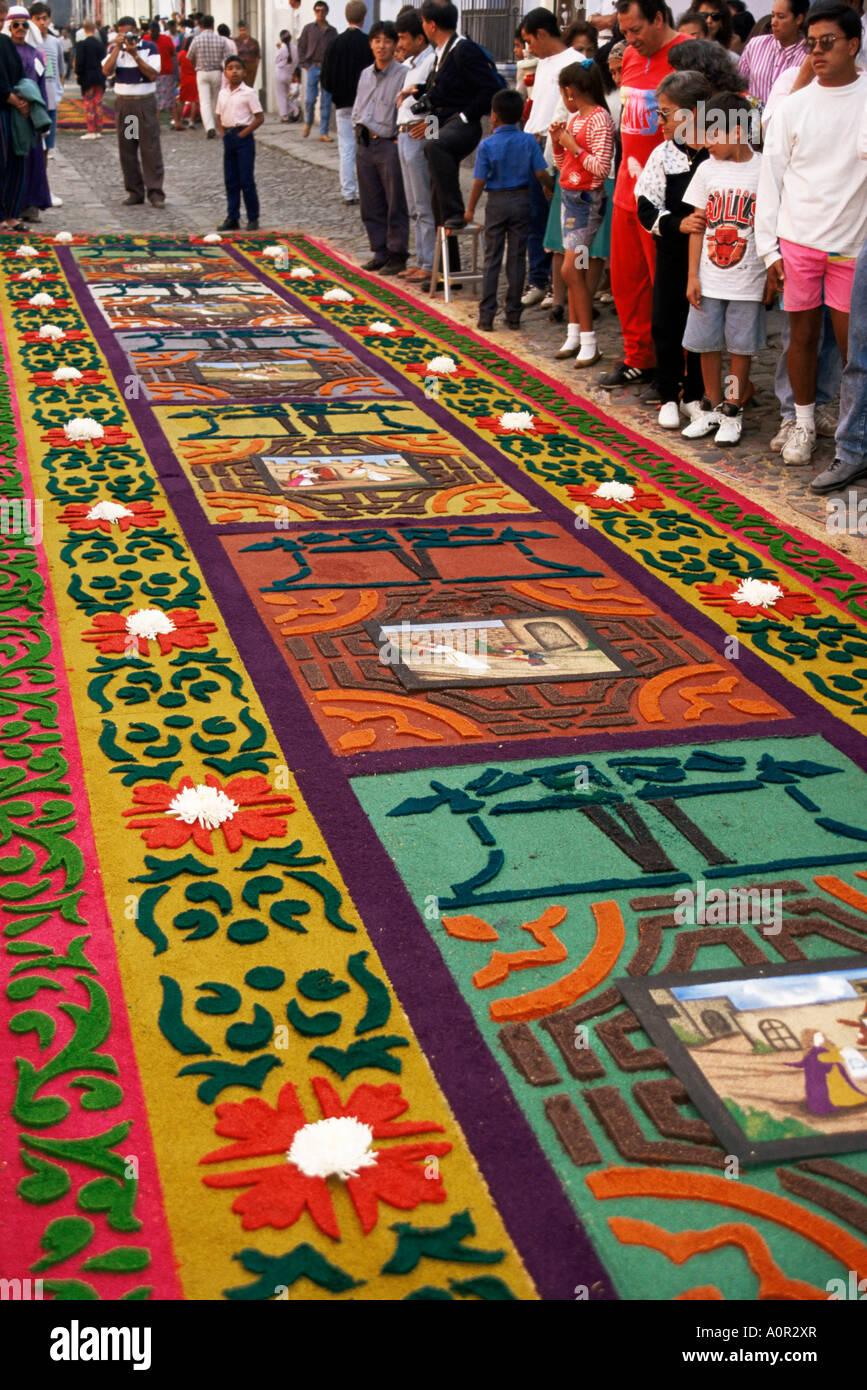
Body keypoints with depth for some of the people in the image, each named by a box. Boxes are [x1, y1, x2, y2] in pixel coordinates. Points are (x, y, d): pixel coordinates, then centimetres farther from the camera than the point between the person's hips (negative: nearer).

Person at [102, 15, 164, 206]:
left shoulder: (149, 47, 2)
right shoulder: (115, 49, 9)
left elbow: (152, 75, -9)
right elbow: (107, 71, -7)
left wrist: (134, 54, -15)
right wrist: (118, 47, -13)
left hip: (145, 102, -3)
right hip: (123, 103, 3)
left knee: (151, 149, -6)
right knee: (127, 149, 2)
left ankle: (155, 192, -5)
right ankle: (134, 191, 9)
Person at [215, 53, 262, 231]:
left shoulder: (248, 93, -7)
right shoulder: (223, 94, 10)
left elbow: (259, 117, -9)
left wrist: (243, 134, -12)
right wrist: (222, 133, 3)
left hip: (243, 137, -6)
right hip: (228, 137, 6)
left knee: (246, 180, -4)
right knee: (230, 181, 8)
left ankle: (253, 219, 5)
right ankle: (232, 218, 13)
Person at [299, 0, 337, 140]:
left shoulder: (332, 31, 10)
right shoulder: (308, 29, 6)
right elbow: (301, 47, 7)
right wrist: (305, 65, -3)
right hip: (313, 68, -1)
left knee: (326, 102, -1)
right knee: (310, 100, -5)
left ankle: (323, 132, 4)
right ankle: (308, 123, 22)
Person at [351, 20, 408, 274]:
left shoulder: (403, 74, -7)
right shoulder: (365, 74, 14)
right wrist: (361, 128, 6)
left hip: (390, 145, -7)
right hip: (364, 145, 7)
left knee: (395, 205, -2)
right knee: (371, 205, 10)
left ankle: (397, 255, 5)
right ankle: (380, 252, 18)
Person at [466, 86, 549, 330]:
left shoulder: (487, 145, -11)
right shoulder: (528, 141, -6)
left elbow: (479, 180, -10)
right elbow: (541, 173, -7)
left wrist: (470, 208, 1)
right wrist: (547, 188, 14)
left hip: (497, 202, -1)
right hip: (522, 200, 1)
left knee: (492, 259, 5)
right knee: (517, 258, 8)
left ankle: (486, 315, 2)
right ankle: (513, 314, 11)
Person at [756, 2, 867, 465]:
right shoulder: (793, 107, 3)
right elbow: (771, 178, 5)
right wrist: (769, 247, 0)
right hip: (797, 240, 2)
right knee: (802, 334, 8)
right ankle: (803, 423, 23)